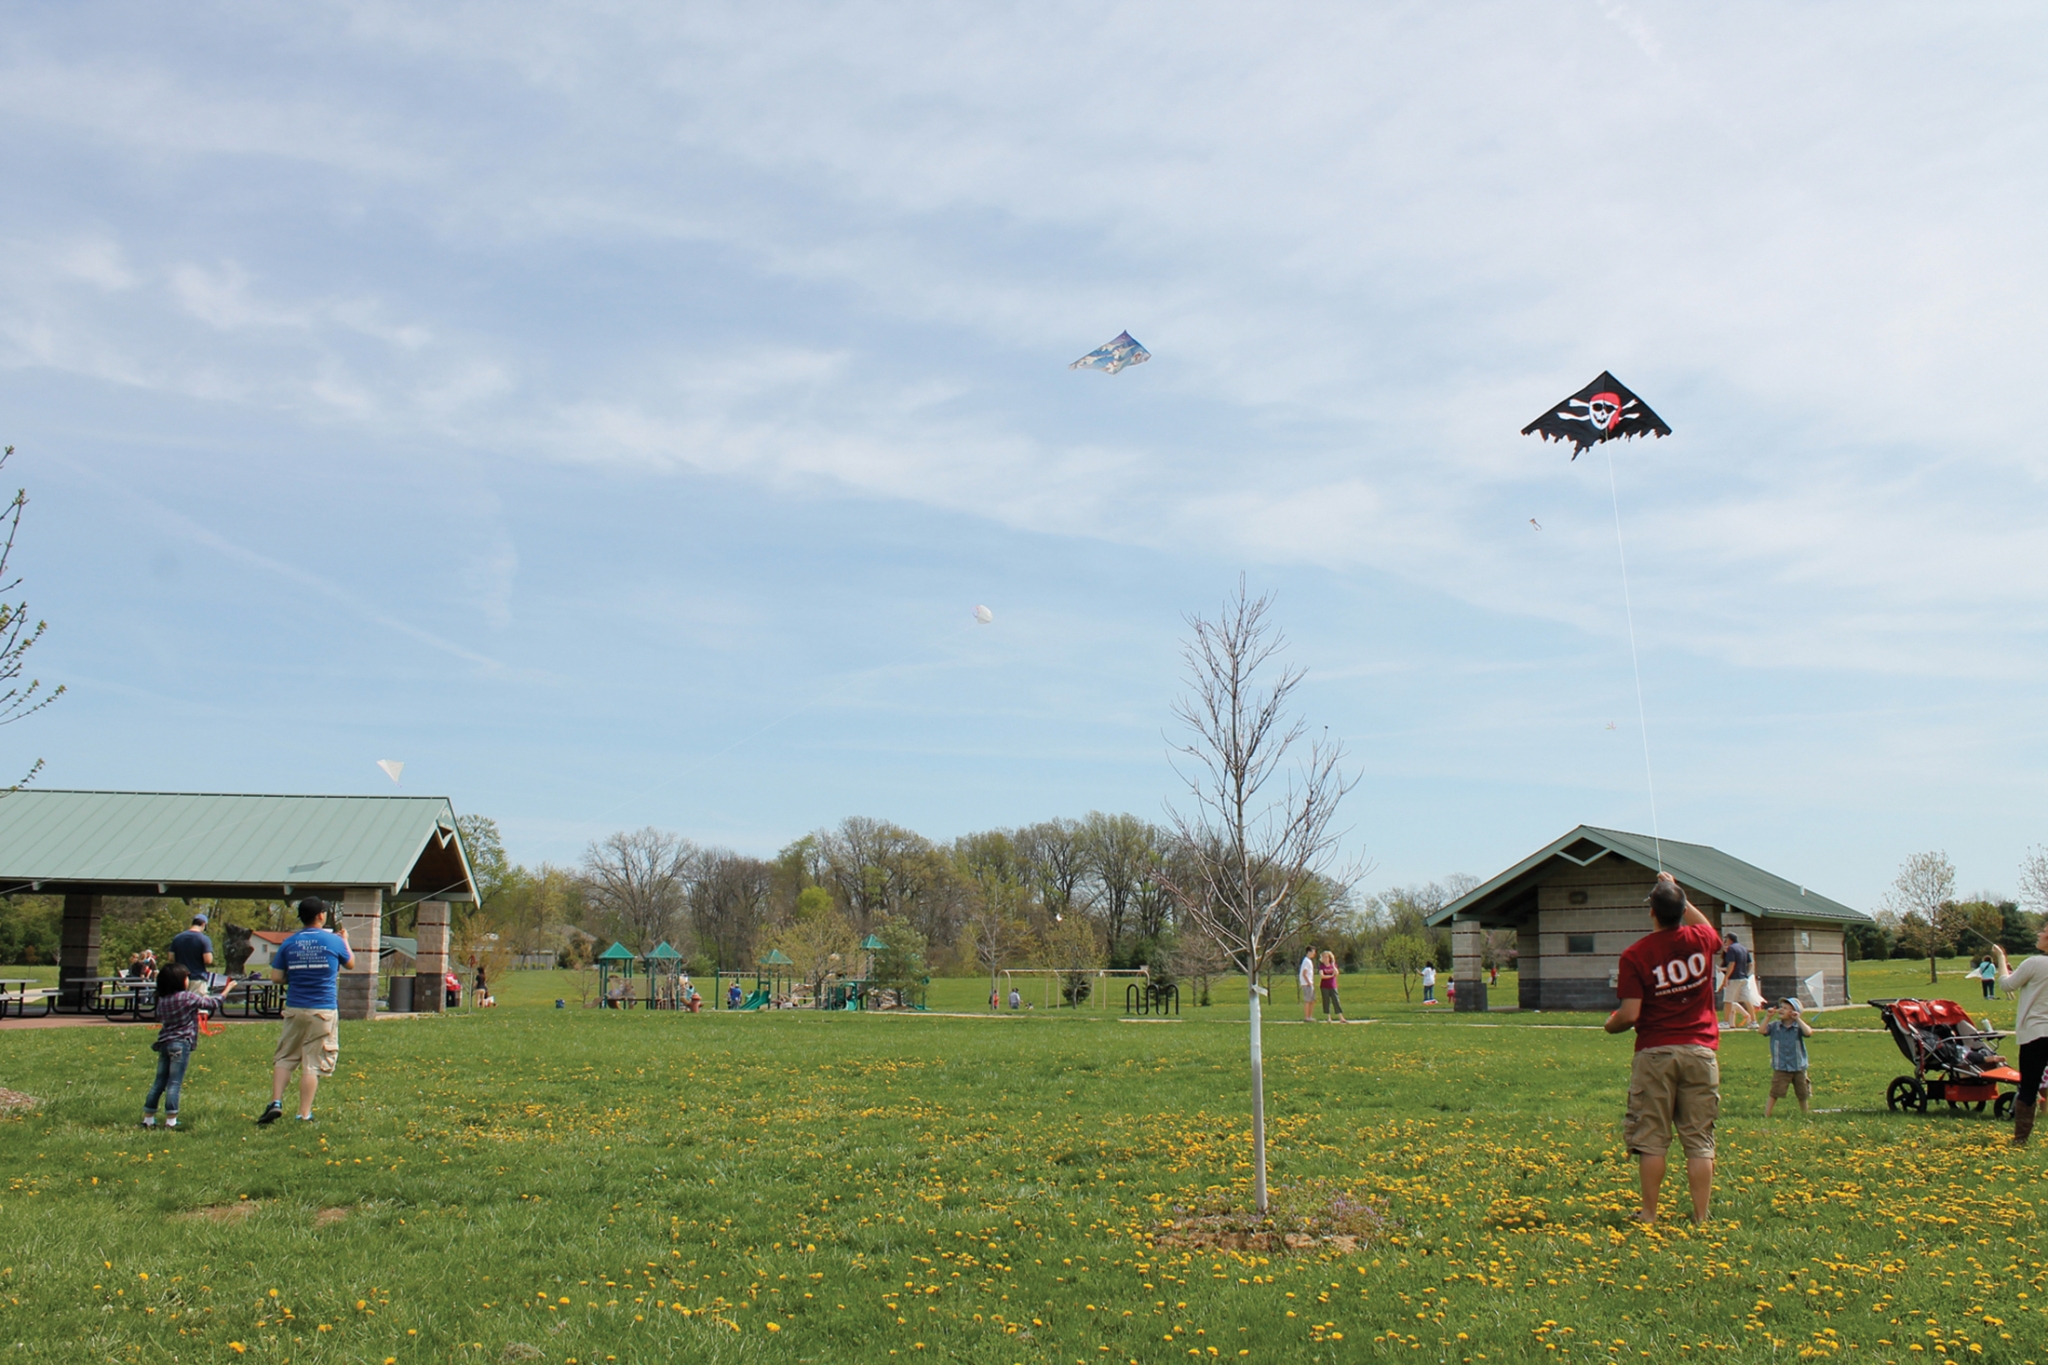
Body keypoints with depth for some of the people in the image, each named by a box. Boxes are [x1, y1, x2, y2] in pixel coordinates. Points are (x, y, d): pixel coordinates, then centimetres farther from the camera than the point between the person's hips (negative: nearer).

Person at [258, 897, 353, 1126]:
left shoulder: (288, 943, 2)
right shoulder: (334, 941, -2)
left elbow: (276, 976, 3)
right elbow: (350, 963, 17)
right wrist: (345, 941, 36)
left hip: (294, 1009, 2)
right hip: (322, 1012, -2)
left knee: (284, 1058, 15)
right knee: (312, 1064, 1)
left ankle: (276, 1103, 2)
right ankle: (304, 1115, 2)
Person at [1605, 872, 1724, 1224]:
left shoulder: (1635, 955, -9)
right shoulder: (1700, 940, 1)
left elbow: (1629, 1015, -12)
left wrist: (1611, 1023, 10)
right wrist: (1679, 895, 34)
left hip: (1655, 1053, -2)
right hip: (1700, 1053, 3)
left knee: (1652, 1139, 4)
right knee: (1699, 1141, 5)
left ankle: (1649, 1214, 10)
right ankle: (1700, 1218, 7)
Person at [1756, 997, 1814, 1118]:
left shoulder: (1798, 1027, -6)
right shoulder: (1774, 1026, -3)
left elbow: (1808, 1032, -25)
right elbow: (1761, 1030, -15)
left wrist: (1798, 1019, -21)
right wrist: (1768, 1017, -16)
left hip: (1798, 1068, 1)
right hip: (1780, 1068, -1)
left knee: (1802, 1094, 15)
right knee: (1775, 1093, -6)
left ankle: (1805, 1115, 32)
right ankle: (1766, 1115, -1)